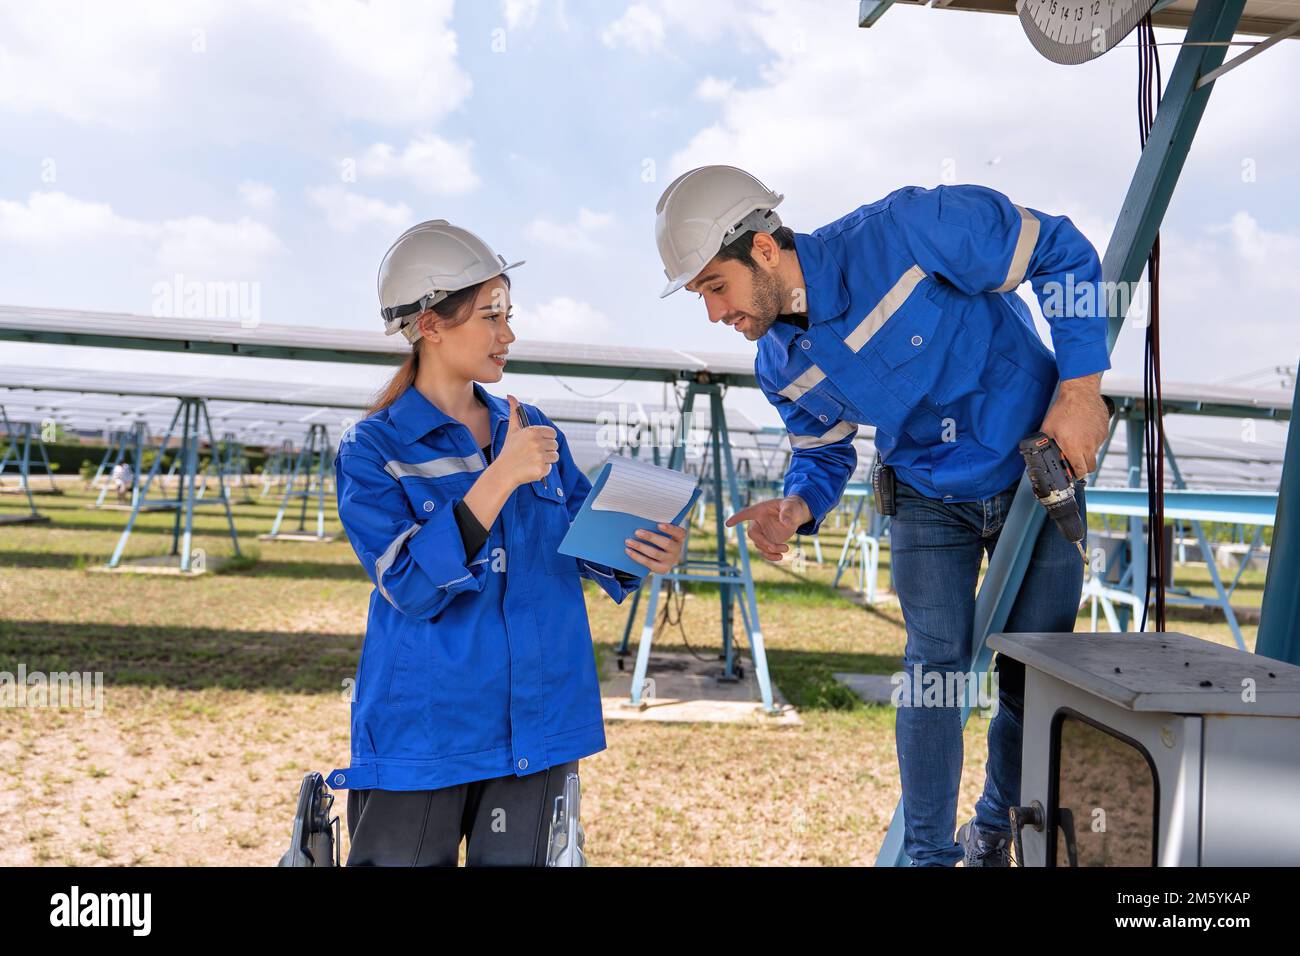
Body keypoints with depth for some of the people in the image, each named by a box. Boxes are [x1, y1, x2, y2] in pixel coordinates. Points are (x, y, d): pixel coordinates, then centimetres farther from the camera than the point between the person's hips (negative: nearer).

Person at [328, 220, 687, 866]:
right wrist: (501, 478, -25)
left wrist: (647, 554, -13)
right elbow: (412, 586, -18)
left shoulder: (530, 428, 7)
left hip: (536, 726, 4)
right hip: (421, 733, -3)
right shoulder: (373, 449, -6)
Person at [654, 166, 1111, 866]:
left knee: (1031, 676, 5)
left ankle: (996, 833, 31)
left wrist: (1079, 388, -22)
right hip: (928, 499, 3)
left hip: (1039, 471, -3)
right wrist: (794, 510, -18)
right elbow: (823, 454, 6)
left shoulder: (901, 232, -28)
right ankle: (927, 853, 11)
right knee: (934, 664, -7)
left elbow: (1060, 250, -18)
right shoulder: (779, 365, -10)